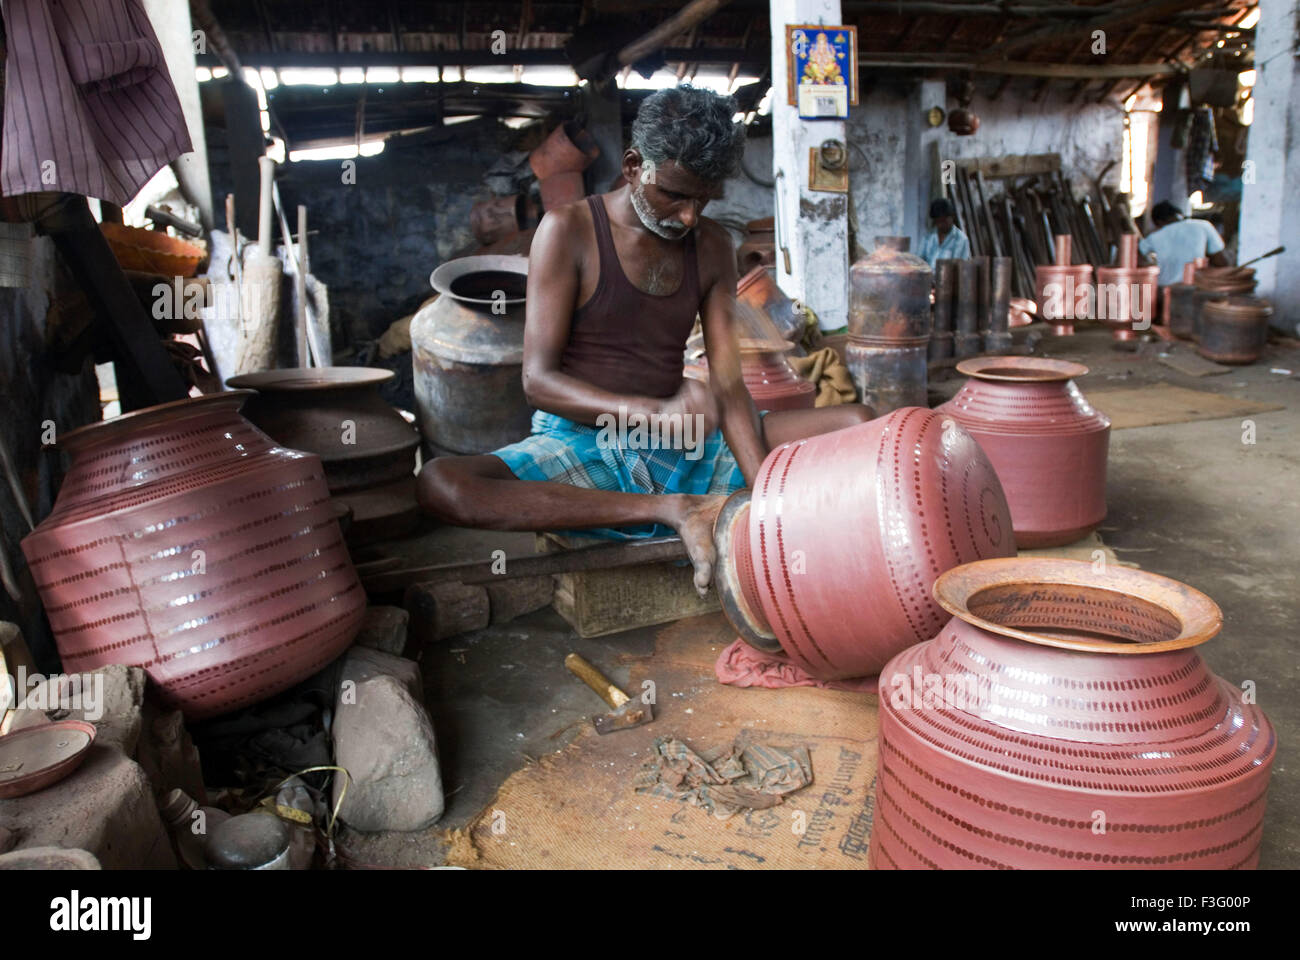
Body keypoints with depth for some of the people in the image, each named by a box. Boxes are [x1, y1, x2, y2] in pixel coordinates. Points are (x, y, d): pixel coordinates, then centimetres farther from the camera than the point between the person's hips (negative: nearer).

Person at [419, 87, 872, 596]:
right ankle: (674, 510, -30)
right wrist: (657, 412, -30)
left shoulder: (712, 246, 7)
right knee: (439, 484, -34)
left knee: (857, 423, -7)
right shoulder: (568, 230, -6)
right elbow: (538, 379, -13)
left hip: (682, 448, 4)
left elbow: (729, 387, -1)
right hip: (580, 440, -3)